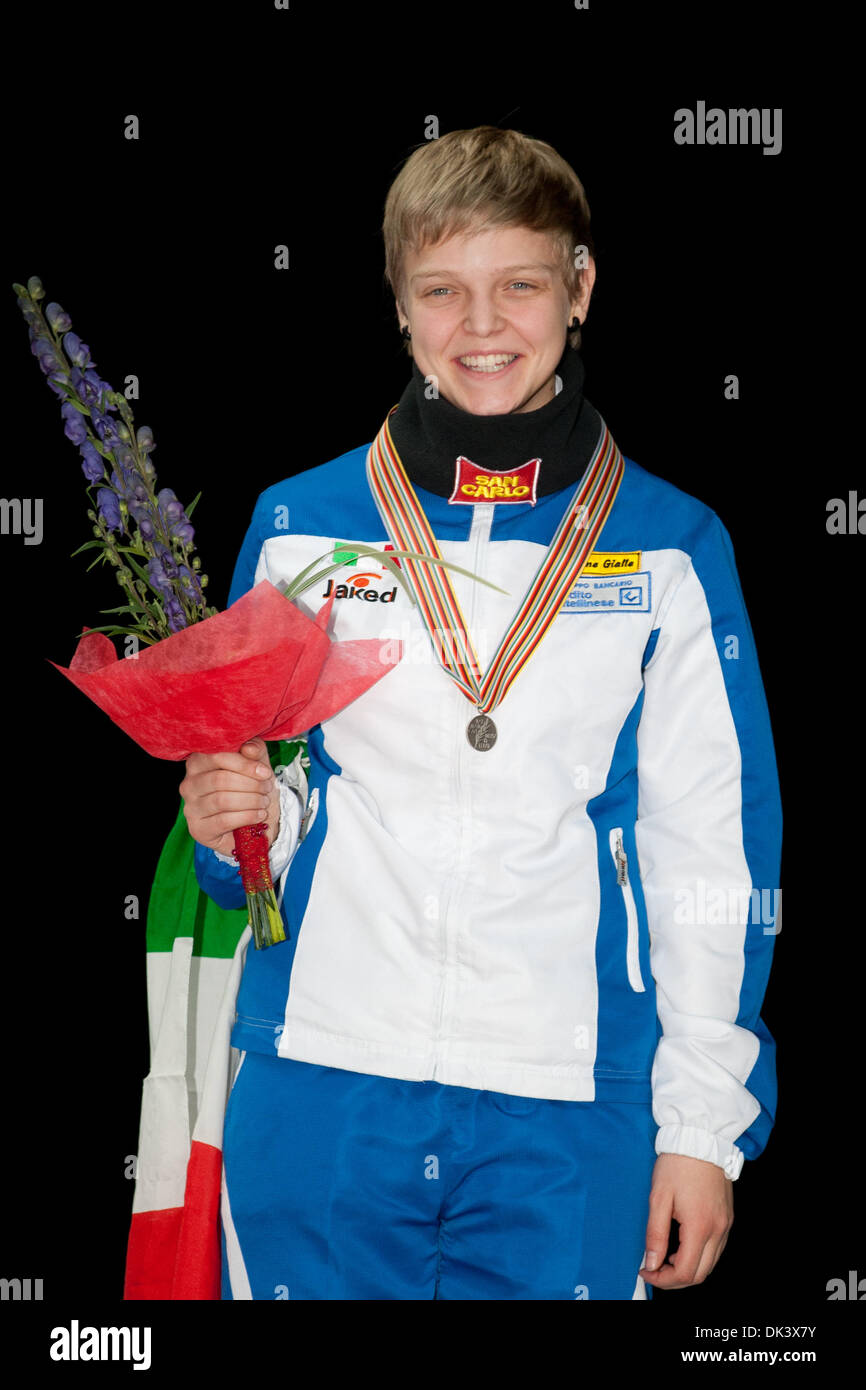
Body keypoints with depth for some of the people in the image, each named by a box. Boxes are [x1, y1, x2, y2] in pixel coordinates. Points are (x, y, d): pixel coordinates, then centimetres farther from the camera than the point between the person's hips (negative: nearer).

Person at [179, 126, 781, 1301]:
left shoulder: (671, 547, 3)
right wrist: (241, 817, -9)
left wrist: (705, 1122, 2)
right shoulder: (300, 523, 5)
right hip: (320, 1086, 1)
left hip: (566, 1113, -1)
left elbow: (714, 852, 4)